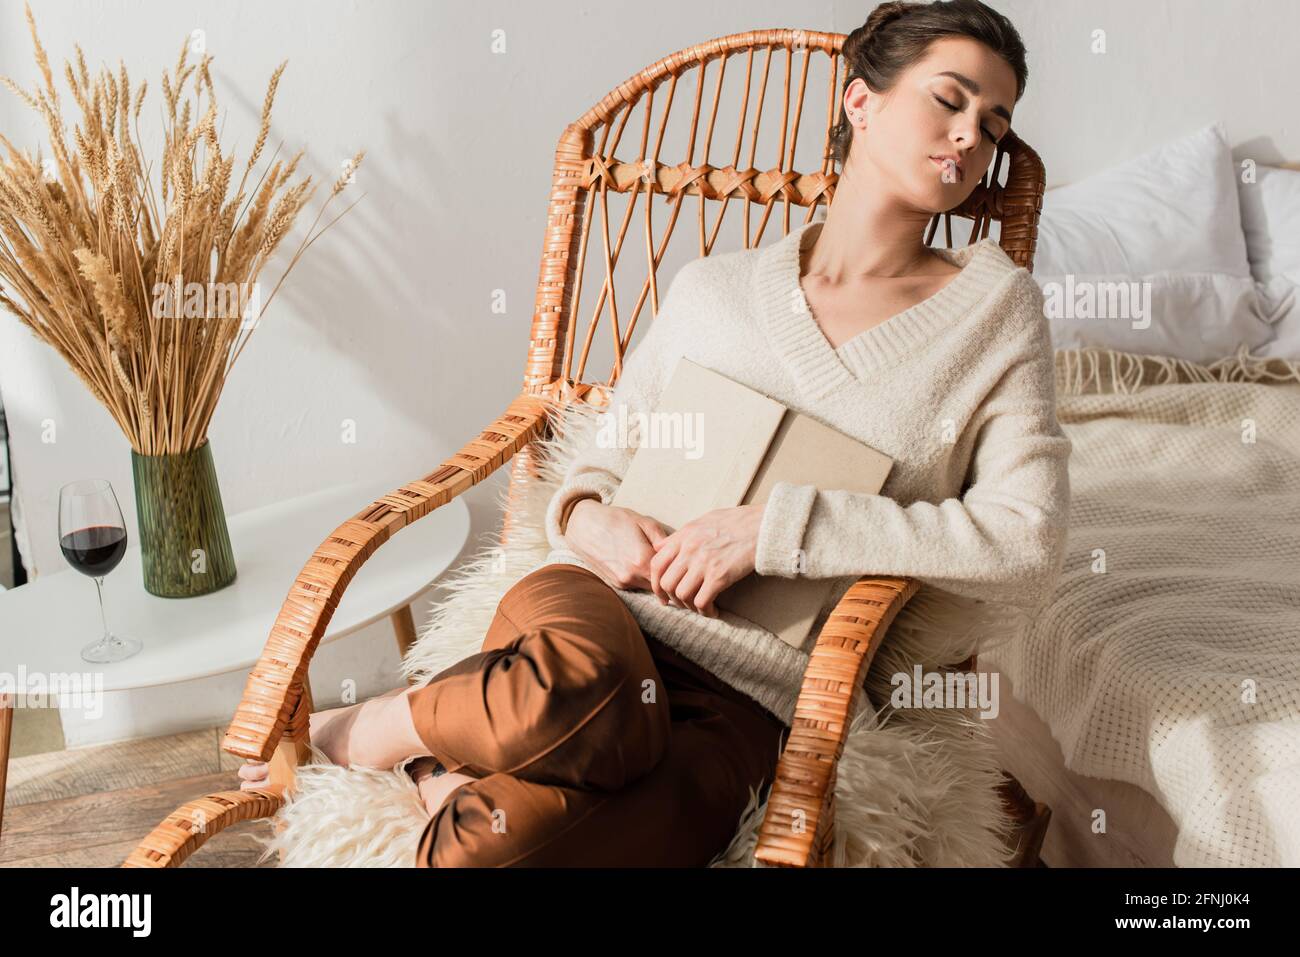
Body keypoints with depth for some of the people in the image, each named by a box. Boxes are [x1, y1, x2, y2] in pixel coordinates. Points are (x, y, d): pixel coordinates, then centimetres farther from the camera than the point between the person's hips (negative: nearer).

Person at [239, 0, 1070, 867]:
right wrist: (587, 515, -6)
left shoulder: (994, 306, 7)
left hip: (754, 700, -1)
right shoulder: (714, 288, 15)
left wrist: (778, 526, -12)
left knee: (496, 843, -31)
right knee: (574, 679, -39)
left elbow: (1030, 549, -5)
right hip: (602, 605, 2)